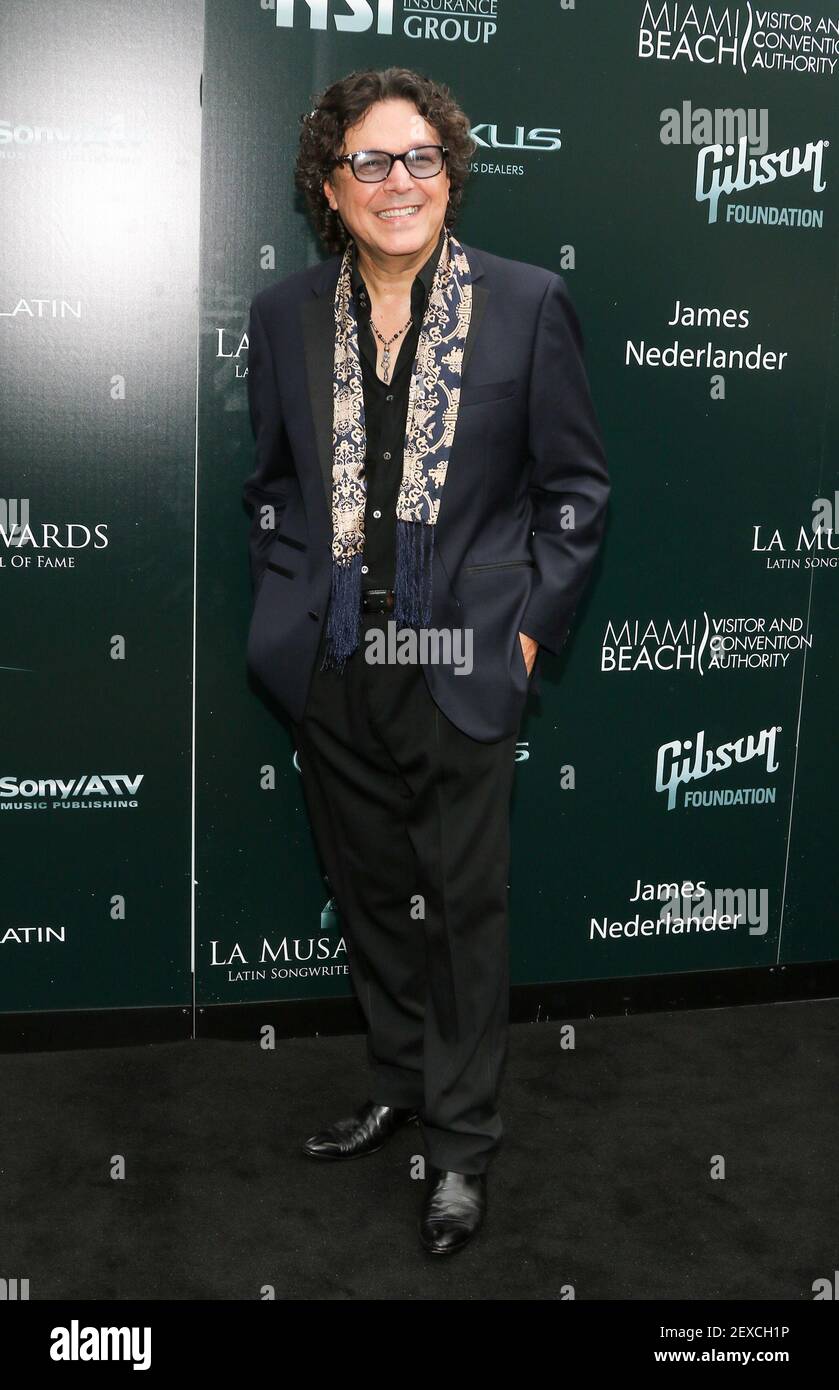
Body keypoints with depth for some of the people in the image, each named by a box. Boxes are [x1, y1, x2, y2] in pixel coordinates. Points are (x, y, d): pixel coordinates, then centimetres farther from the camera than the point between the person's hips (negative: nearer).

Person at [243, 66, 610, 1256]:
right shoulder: (285, 316, 5)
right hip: (332, 669, 4)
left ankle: (462, 1141, 24)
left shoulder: (528, 304, -4)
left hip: (462, 667, -3)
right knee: (368, 890, 17)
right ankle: (400, 1084, 38)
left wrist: (531, 623, -6)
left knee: (465, 904, 6)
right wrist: (293, 605, 4)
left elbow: (576, 484, 0)